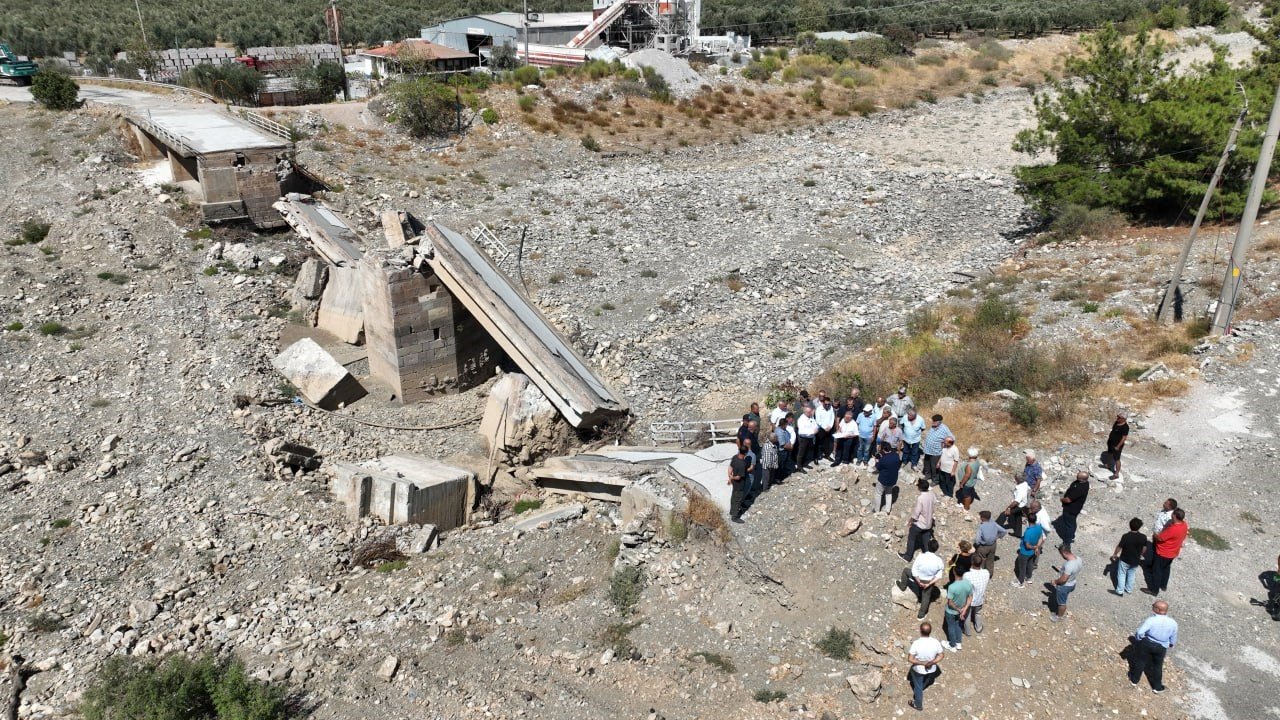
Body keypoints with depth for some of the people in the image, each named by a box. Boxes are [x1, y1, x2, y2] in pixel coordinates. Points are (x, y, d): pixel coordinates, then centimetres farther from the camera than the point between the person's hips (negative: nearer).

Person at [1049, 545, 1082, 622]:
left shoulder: (1069, 565, -40)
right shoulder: (1078, 559, -12)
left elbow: (1063, 579, -31)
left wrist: (1055, 581, -13)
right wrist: (1062, 570, 9)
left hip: (1064, 586, -8)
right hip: (1072, 583, 8)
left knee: (1061, 602, 17)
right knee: (1063, 600, 31)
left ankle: (1059, 617, 39)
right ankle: (1062, 613, 52)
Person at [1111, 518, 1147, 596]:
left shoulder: (1126, 536, -28)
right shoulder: (1143, 537, -17)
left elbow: (1119, 547, -17)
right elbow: (1144, 548, -1)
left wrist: (1114, 554, 1)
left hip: (1124, 560, -4)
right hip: (1135, 560, 4)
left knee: (1121, 575, 16)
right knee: (1132, 574, 26)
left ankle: (1120, 591, 26)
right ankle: (1129, 589, 41)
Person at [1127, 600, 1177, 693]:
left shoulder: (1151, 620, -28)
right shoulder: (1173, 623, -15)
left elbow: (1140, 632, -30)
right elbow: (1173, 640, -1)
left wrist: (1138, 640, -8)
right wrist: (1170, 645, 21)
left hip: (1146, 644, -3)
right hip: (1161, 648, 3)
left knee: (1140, 661, 20)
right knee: (1157, 666, 24)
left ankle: (1134, 680, 38)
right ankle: (1157, 687, 39)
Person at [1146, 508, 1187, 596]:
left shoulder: (1173, 529, -38)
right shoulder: (1184, 524, -11)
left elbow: (1160, 538, -25)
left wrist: (1155, 535, -4)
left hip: (1163, 553, -8)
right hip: (1173, 552, 8)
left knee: (1157, 570, 9)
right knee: (1166, 568, 28)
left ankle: (1154, 590, 21)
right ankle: (1164, 585, 45)